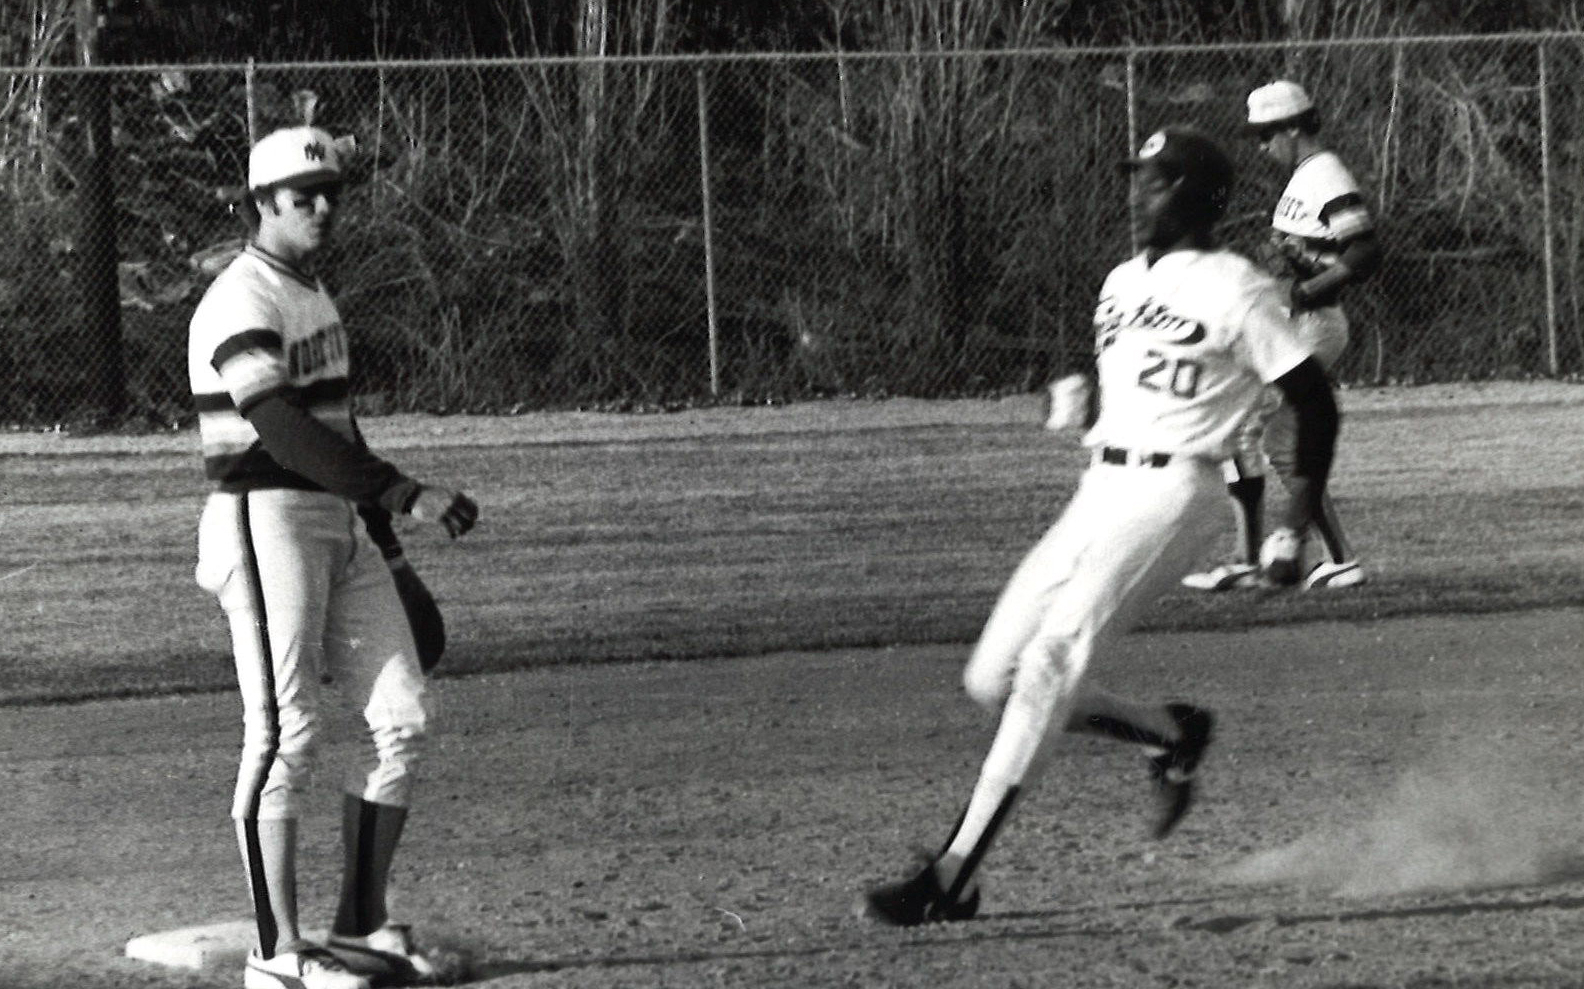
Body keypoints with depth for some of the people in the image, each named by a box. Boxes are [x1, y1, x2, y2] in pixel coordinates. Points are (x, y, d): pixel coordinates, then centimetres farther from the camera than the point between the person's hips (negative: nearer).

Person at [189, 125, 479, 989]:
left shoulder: (313, 292, 17)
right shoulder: (243, 304, -15)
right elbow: (286, 432, -26)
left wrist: (381, 529, 23)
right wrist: (407, 494, -30)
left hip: (338, 524, 9)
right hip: (265, 524, -9)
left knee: (402, 720, 6)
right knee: (284, 737, -8)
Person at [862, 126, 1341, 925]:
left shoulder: (1235, 290, -5)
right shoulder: (1123, 282, 17)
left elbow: (1313, 399, -5)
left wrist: (1301, 522, -9)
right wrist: (1078, 400, 3)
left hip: (1168, 492, -8)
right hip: (1098, 492, 8)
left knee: (1051, 663, -21)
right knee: (993, 680, 3)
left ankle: (954, 877, -25)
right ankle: (1172, 732, 22)